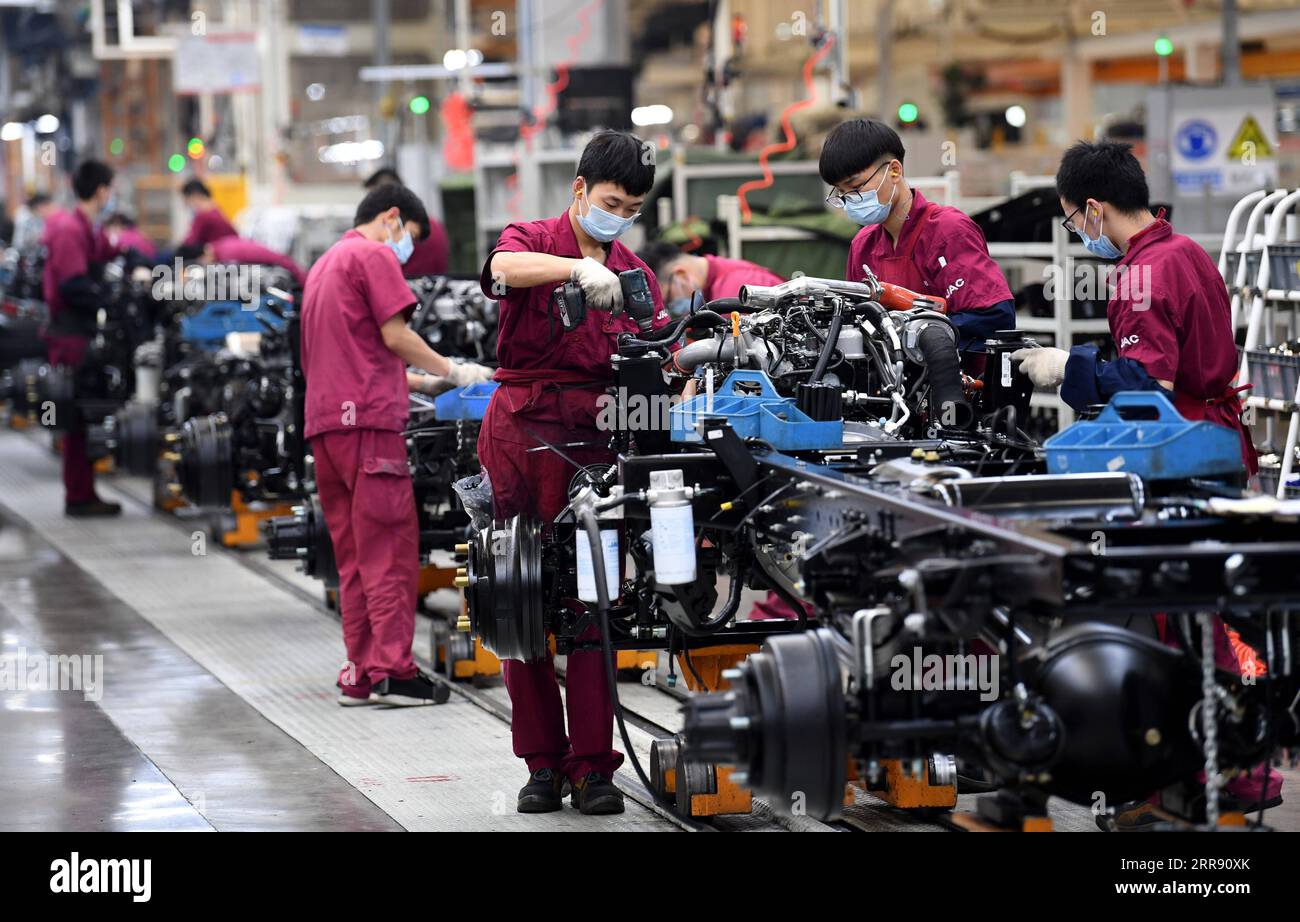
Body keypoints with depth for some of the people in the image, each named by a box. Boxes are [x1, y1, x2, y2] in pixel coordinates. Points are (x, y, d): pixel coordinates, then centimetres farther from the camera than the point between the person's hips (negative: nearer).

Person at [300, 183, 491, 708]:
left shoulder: (324, 265, 25)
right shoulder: (374, 256, -3)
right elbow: (395, 336, -9)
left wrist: (411, 384, 30)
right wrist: (452, 371, 3)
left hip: (324, 421, 9)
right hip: (367, 416, -9)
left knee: (353, 554, 9)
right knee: (390, 547, -9)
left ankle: (359, 674, 8)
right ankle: (392, 671, -12)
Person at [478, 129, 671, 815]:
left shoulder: (635, 275, 19)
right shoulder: (533, 240, 7)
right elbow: (505, 267, -19)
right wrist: (579, 267, -33)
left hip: (593, 436, 2)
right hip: (520, 428, -2)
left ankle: (592, 765, -3)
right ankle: (542, 760, 7)